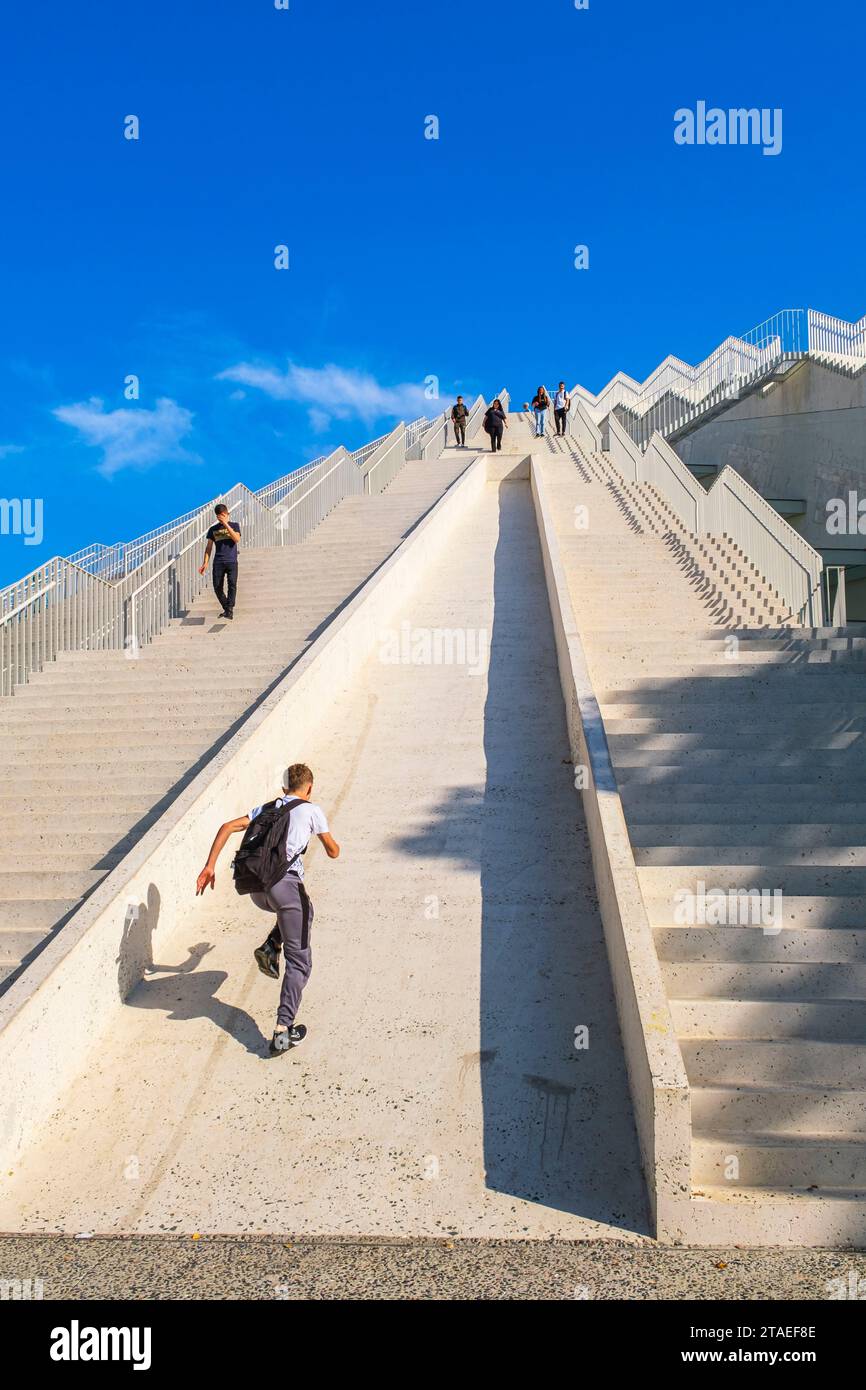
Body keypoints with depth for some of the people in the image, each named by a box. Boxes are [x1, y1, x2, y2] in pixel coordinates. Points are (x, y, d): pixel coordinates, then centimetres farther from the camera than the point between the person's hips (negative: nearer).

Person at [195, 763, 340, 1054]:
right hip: (285, 883, -5)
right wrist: (323, 827, 41)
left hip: (256, 888, 5)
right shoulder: (312, 810, 12)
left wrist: (209, 866, 10)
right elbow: (333, 852, 21)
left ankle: (269, 948, 14)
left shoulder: (266, 808, 23)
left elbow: (228, 827, 12)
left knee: (302, 909, 36)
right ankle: (283, 1031, -7)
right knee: (298, 961, 3)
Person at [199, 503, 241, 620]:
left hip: (232, 561, -2)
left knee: (232, 584, -18)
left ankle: (229, 609, -18)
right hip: (218, 562, 3)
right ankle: (226, 609, 16)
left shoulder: (234, 525, 9)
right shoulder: (213, 529, 14)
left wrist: (226, 524, -12)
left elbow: (237, 539, -10)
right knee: (217, 587, -1)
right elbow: (209, 547, 13)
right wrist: (205, 563, 2)